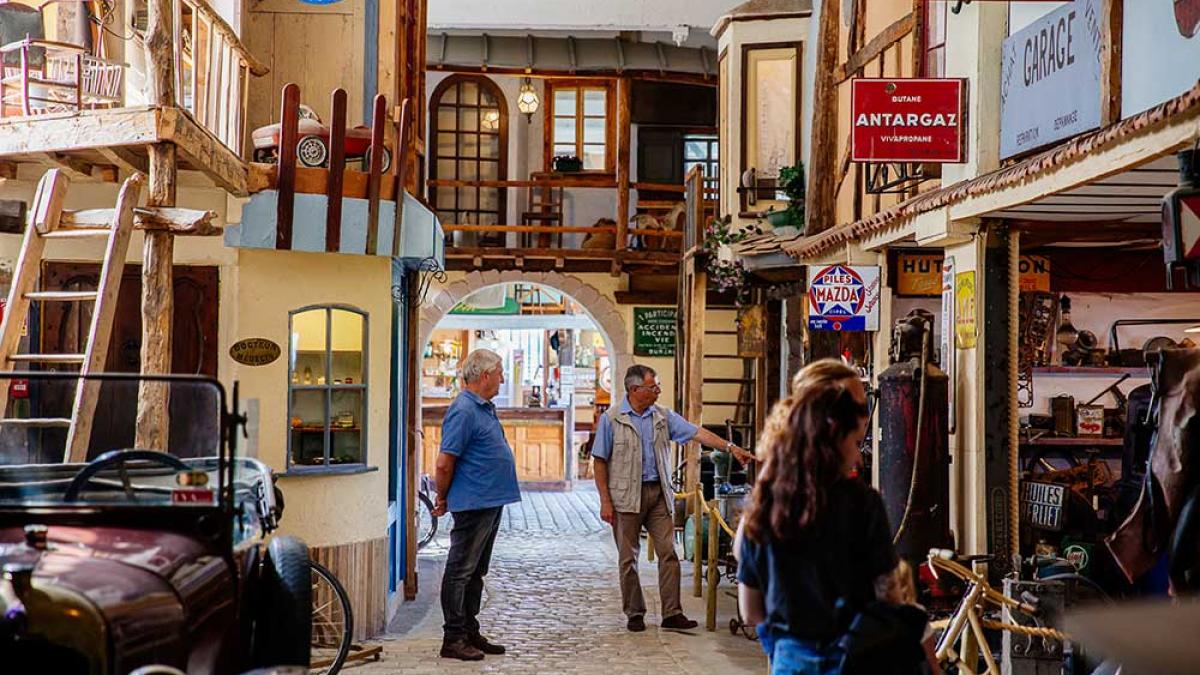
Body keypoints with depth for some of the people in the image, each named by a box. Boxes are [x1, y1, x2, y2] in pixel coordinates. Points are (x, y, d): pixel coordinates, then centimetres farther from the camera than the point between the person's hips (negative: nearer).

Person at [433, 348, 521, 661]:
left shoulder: (485, 408, 15)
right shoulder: (464, 410, -17)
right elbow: (444, 462, -18)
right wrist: (443, 499, -6)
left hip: (491, 503, 10)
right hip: (473, 504, -10)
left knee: (476, 572, 15)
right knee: (460, 571, -4)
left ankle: (470, 633, 22)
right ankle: (453, 639, 0)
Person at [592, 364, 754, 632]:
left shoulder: (663, 417, 8)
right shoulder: (611, 420, -3)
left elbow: (697, 432, 3)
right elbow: (600, 462, -3)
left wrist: (731, 447, -9)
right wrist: (605, 501, -9)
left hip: (659, 494, 4)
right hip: (627, 496, -4)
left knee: (668, 553, -1)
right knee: (628, 558, 2)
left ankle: (672, 613, 3)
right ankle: (634, 614, 13)